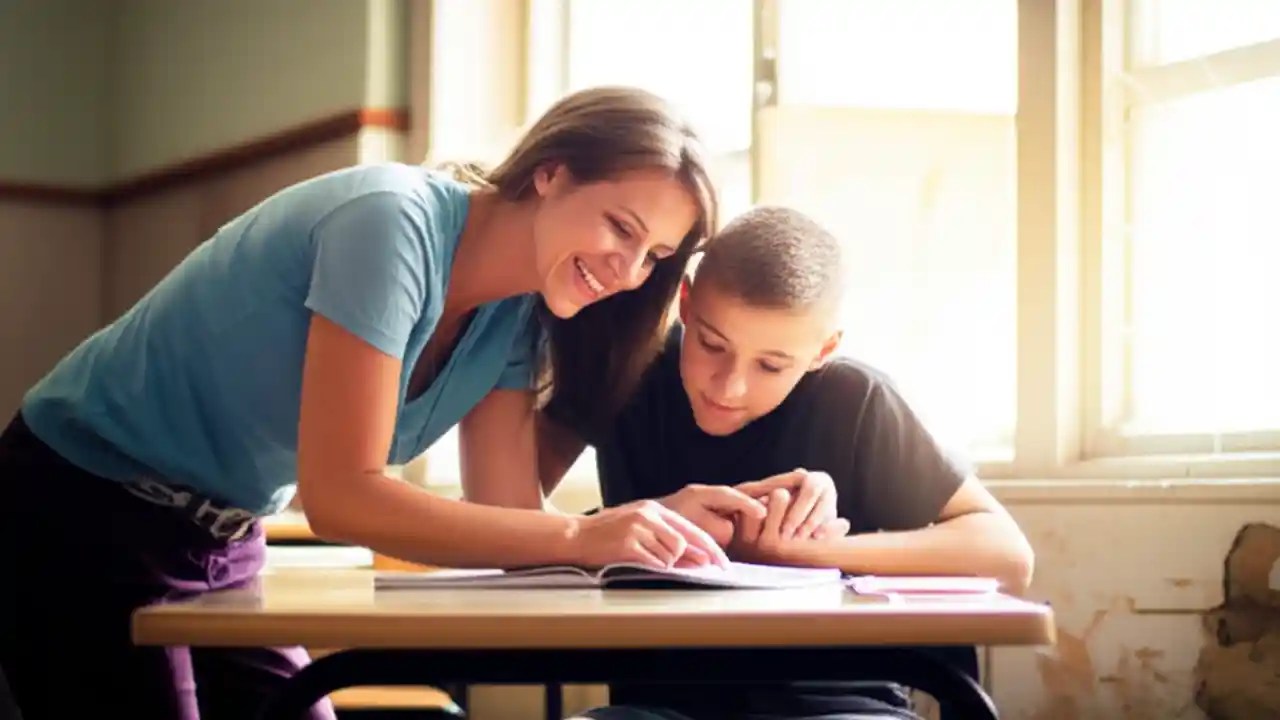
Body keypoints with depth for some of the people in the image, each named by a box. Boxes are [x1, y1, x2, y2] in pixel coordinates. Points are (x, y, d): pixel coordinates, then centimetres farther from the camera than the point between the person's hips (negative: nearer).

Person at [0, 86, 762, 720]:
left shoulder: (514, 318, -4)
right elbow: (341, 494, -33)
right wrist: (578, 535, -36)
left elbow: (508, 516, -11)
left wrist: (660, 522, -27)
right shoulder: (392, 222, -28)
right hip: (84, 509, -7)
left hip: (222, 544, 8)